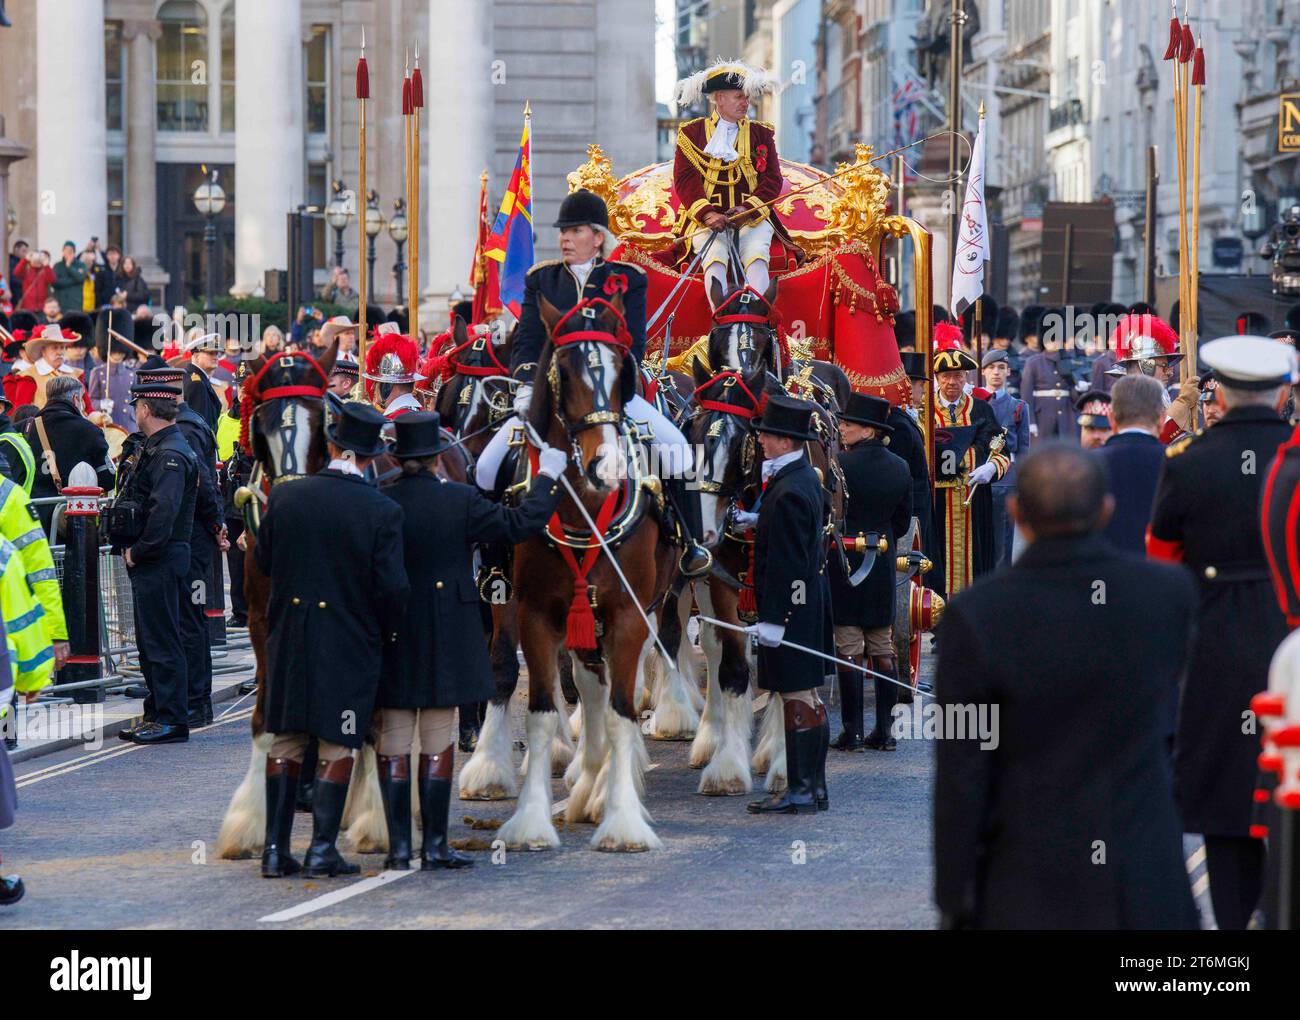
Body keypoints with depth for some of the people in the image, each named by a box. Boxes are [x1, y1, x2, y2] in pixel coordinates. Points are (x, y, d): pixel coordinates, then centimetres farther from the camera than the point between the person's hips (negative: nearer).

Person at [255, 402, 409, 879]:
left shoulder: (284, 496, -4)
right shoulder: (383, 511, -13)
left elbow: (263, 561, 7)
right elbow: (392, 587, -14)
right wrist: (385, 632, 3)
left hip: (289, 637, 3)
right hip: (350, 642, -3)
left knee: (285, 740, 12)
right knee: (336, 744, 6)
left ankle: (275, 848, 12)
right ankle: (322, 848, 4)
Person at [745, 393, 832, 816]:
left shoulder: (789, 493, -21)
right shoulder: (806, 478, 10)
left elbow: (786, 563, -22)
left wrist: (773, 618, -20)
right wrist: (758, 521, 17)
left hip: (791, 607, -10)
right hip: (810, 603, 10)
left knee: (798, 697, -6)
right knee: (806, 697, 14)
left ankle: (803, 791, -2)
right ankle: (813, 787, 20)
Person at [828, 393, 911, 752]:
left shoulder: (840, 464, -15)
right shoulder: (900, 468, 3)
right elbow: (903, 522, 9)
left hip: (844, 561, -5)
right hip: (883, 564, 5)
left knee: (849, 650, -1)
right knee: (883, 648, 11)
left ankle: (853, 732, 0)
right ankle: (885, 730, 12)